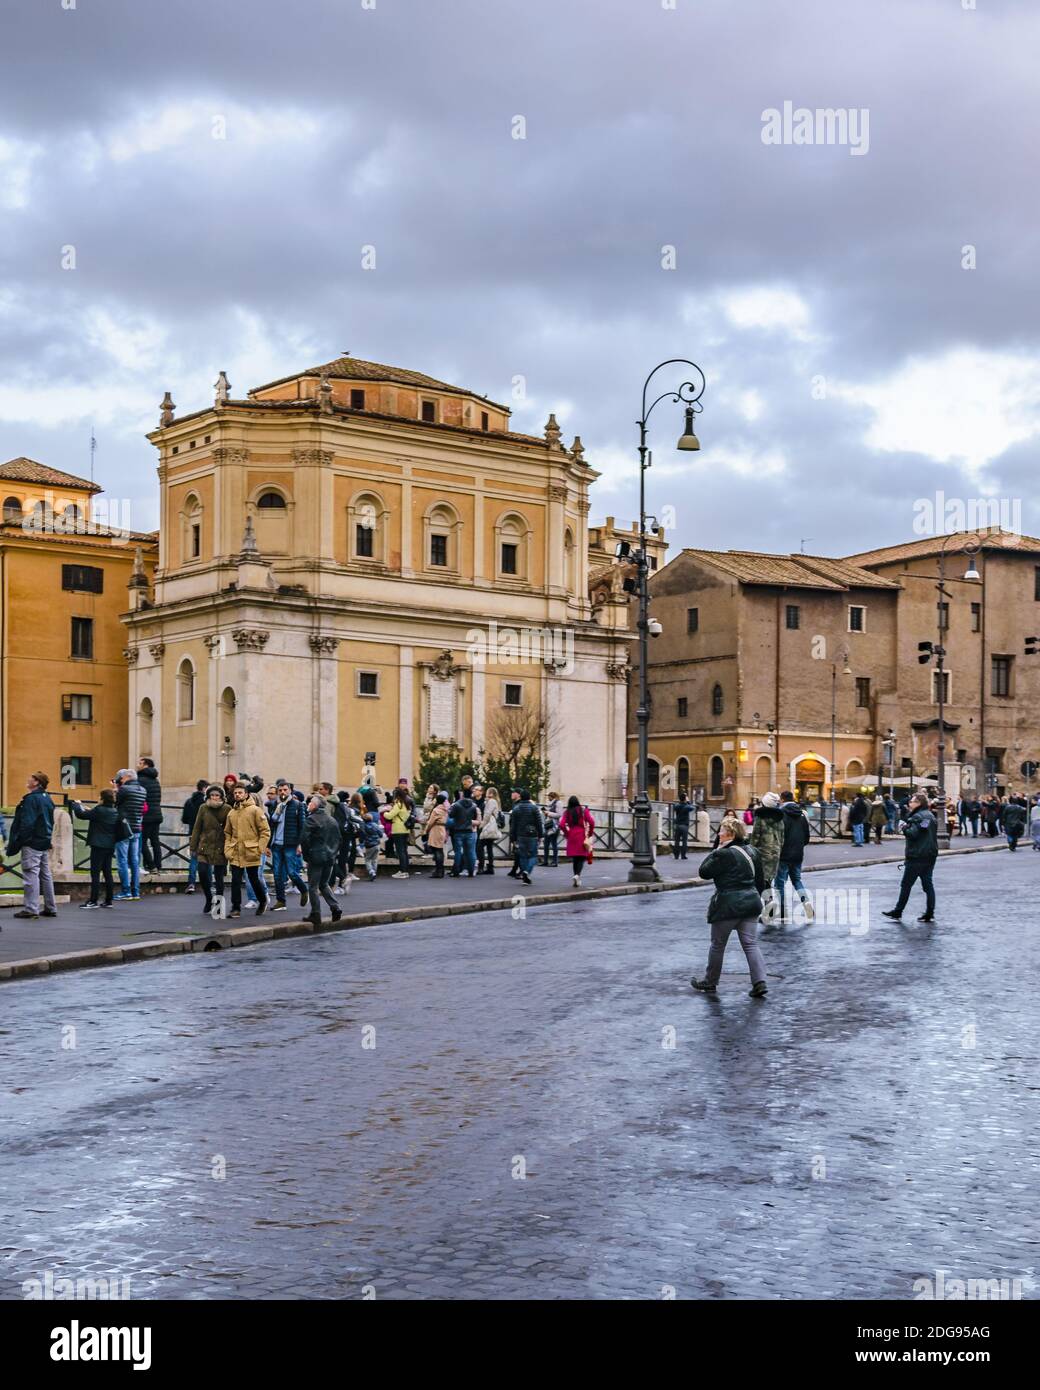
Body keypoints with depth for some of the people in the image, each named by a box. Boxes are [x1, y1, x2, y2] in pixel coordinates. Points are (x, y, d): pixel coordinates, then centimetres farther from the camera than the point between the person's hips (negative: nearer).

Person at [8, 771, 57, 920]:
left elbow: (26, 823, -19)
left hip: (32, 842, -9)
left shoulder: (31, 799, -14)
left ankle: (31, 909, -11)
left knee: (31, 874, -8)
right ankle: (50, 908, 16)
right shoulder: (47, 799, 13)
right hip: (45, 843, 9)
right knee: (45, 875, 13)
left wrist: (15, 844, -16)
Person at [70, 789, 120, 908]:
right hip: (110, 846, 7)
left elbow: (81, 815, -11)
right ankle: (108, 901, 13)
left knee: (95, 873, -4)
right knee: (107, 873, 11)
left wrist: (77, 805, 7)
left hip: (98, 846, -7)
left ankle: (93, 901, -6)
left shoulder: (98, 811, -14)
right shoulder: (115, 812, 8)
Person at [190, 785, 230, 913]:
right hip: (205, 846, 1)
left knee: (219, 877, 3)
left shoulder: (227, 809, -3)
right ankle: (209, 899, 15)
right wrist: (193, 847, 5)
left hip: (220, 848, -1)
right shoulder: (203, 808, 3)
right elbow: (197, 828, 7)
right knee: (202, 873, -8)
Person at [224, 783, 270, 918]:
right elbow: (227, 833, 17)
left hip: (251, 853, -4)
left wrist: (260, 849, -12)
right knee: (236, 881, -1)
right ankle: (236, 908, 5)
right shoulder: (231, 813, 10)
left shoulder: (255, 810, -5)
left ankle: (263, 901, 31)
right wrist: (228, 849, 4)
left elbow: (265, 831, -6)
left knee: (254, 880, 8)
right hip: (235, 854, 4)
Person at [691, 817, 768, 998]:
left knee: (717, 944, 9)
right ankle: (760, 982, -8)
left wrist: (716, 850, -7)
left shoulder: (724, 854, -17)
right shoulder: (752, 851, 9)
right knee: (751, 943, 5)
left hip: (728, 905, -7)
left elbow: (703, 872, -9)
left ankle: (710, 982, 21)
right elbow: (760, 880, 15)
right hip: (751, 902, 7)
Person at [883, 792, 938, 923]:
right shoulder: (930, 816, 15)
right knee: (928, 884, 8)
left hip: (917, 856, -9)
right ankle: (930, 913, 6)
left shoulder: (917, 817, -14)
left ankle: (897, 912, 5)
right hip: (931, 855, 9)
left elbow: (913, 834, -24)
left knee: (906, 885, -1)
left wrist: (904, 827, -6)